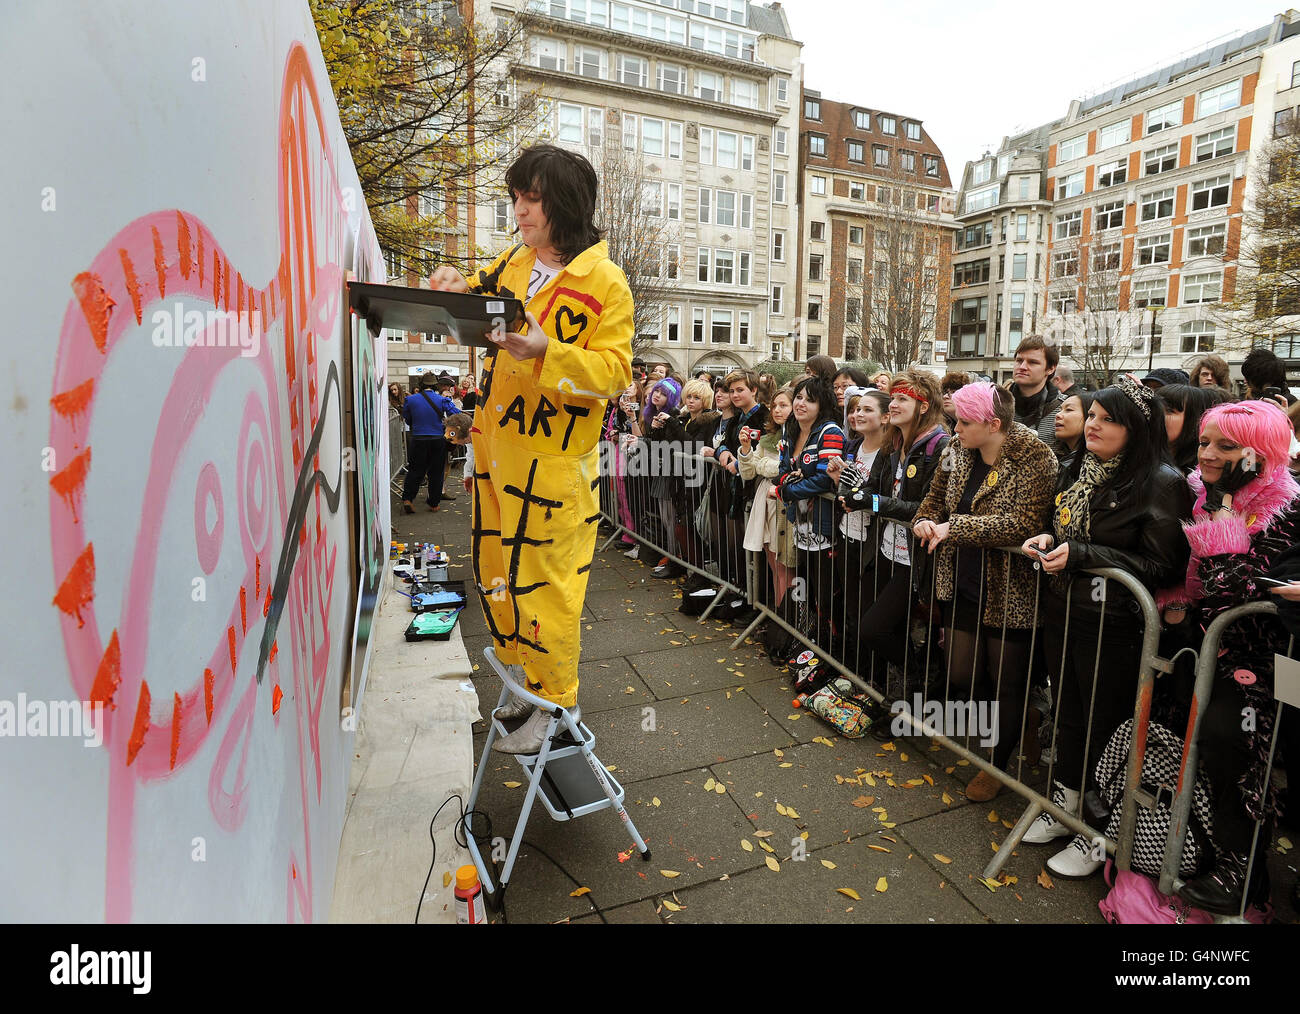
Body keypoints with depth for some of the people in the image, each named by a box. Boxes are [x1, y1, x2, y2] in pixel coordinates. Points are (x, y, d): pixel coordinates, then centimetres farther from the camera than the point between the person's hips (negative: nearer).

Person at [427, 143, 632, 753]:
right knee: (496, 570, 16)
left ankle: (555, 700, 22)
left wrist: (546, 351, -27)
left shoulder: (604, 281, -8)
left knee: (545, 580, 1)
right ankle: (525, 675, 37)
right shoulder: (515, 262, 12)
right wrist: (457, 290, 2)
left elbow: (615, 371, -13)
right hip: (495, 447, 7)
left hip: (553, 460, -7)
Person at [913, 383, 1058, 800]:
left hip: (1009, 592, -6)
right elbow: (936, 496, 13)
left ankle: (997, 764, 33)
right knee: (961, 674, 15)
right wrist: (925, 521, -9)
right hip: (964, 585, 7)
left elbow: (1022, 524, -28)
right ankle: (1013, 728, 45)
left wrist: (954, 528, -28)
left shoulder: (1035, 460, -18)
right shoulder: (959, 452, 1)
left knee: (1007, 683, 11)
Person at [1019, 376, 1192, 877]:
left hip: (1112, 625, -6)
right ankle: (1065, 805, 36)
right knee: (1068, 714, 18)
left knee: (1105, 724, 8)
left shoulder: (1161, 483, -14)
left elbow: (1162, 567, -16)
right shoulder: (1079, 470, 8)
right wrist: (1049, 540, 0)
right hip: (1062, 610, 7)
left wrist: (1080, 554, -22)